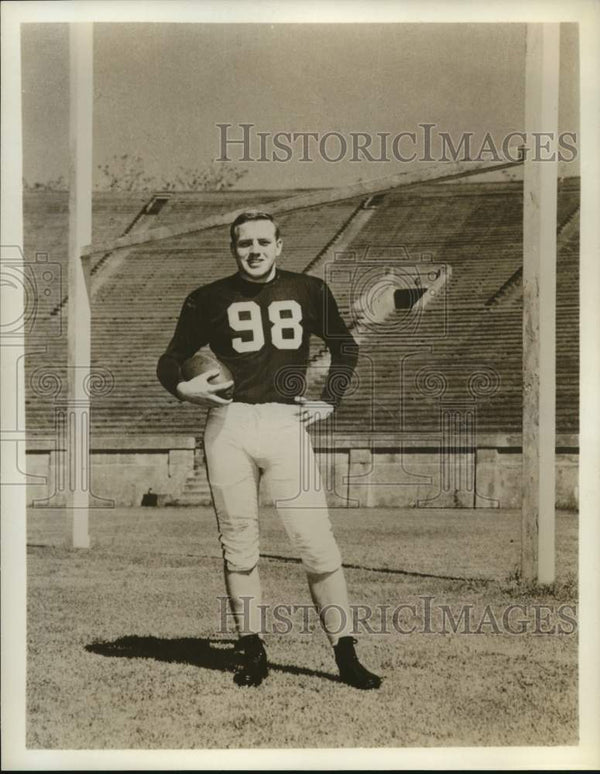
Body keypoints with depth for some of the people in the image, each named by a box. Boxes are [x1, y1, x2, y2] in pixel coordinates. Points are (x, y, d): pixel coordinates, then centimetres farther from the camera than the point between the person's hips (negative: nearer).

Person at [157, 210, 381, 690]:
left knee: (317, 543, -7)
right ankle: (252, 651, 14)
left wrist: (329, 401, 11)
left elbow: (346, 347, 23)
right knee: (239, 546, 3)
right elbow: (171, 360, 14)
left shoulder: (308, 291, 11)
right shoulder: (209, 299, 9)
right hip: (228, 425, 1)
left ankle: (345, 654, 0)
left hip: (286, 424, 0)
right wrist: (182, 387, -8)